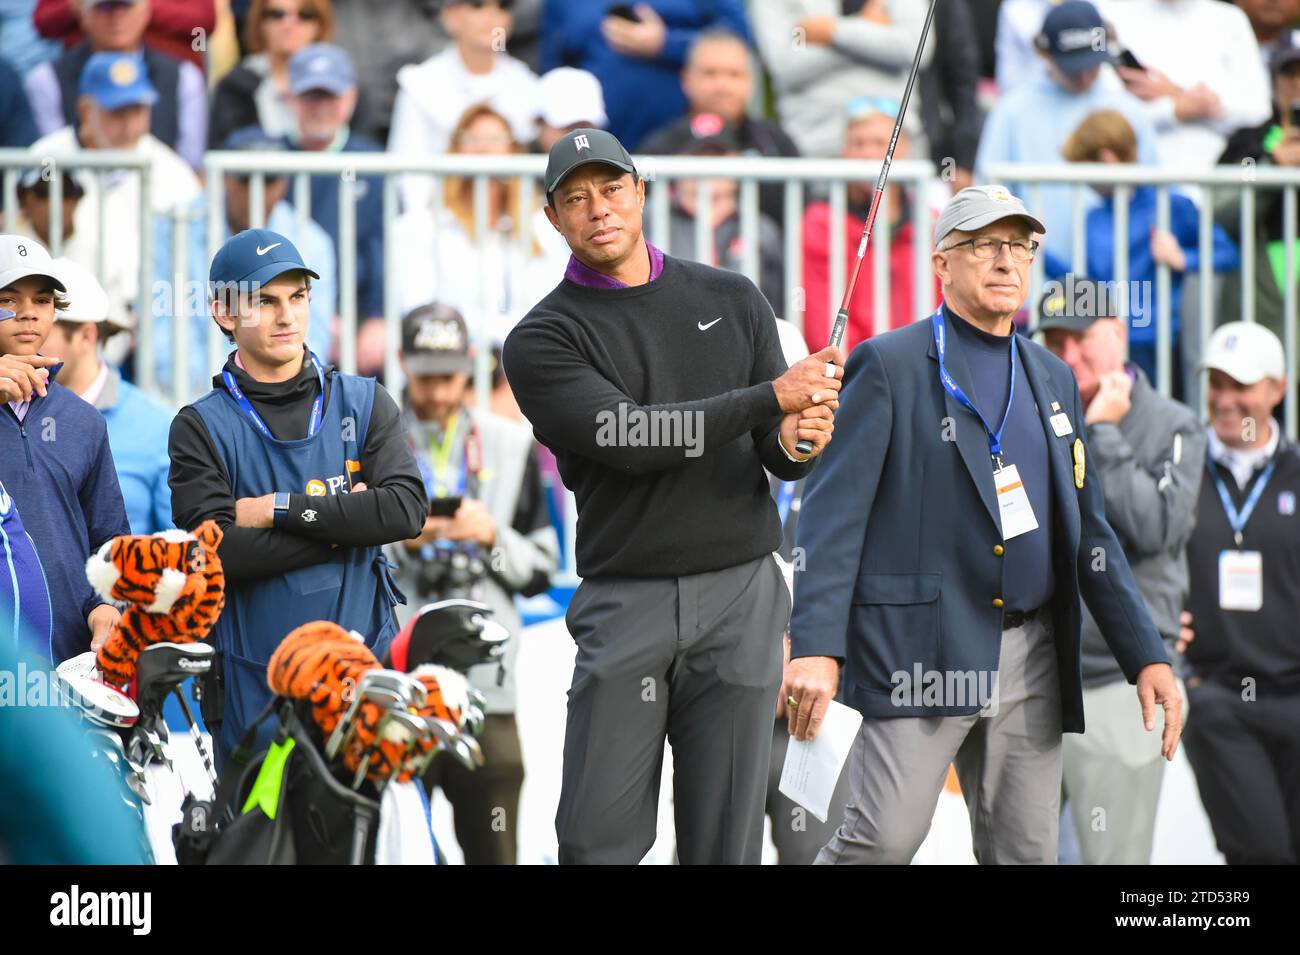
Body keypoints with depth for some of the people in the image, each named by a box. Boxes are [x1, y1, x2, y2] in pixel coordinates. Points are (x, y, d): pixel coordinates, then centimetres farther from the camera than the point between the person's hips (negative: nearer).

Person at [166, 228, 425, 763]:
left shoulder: (364, 403, 9)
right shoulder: (200, 428, 3)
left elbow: (405, 510, -6)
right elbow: (219, 552, -11)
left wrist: (280, 510, -9)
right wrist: (344, 524, -10)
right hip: (254, 685, -1)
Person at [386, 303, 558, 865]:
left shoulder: (510, 446, 13)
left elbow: (541, 567, 12)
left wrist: (492, 538, -6)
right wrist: (402, 540, -11)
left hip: (485, 679, 2)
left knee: (493, 853, 0)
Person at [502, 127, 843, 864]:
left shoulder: (732, 301, 12)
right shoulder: (543, 340, 1)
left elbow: (777, 452, 9)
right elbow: (627, 435, -14)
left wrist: (796, 443, -16)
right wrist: (771, 398, -20)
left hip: (743, 593, 2)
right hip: (627, 603, -2)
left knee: (726, 843, 1)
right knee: (596, 841, -6)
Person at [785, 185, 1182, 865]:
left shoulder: (1052, 378, 18)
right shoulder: (888, 366, 0)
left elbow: (1088, 529, 19)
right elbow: (833, 511, -8)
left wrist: (1146, 655, 9)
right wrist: (814, 648, -21)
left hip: (1032, 657, 6)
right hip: (919, 650, -6)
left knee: (1026, 852, 4)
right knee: (884, 840, -16)